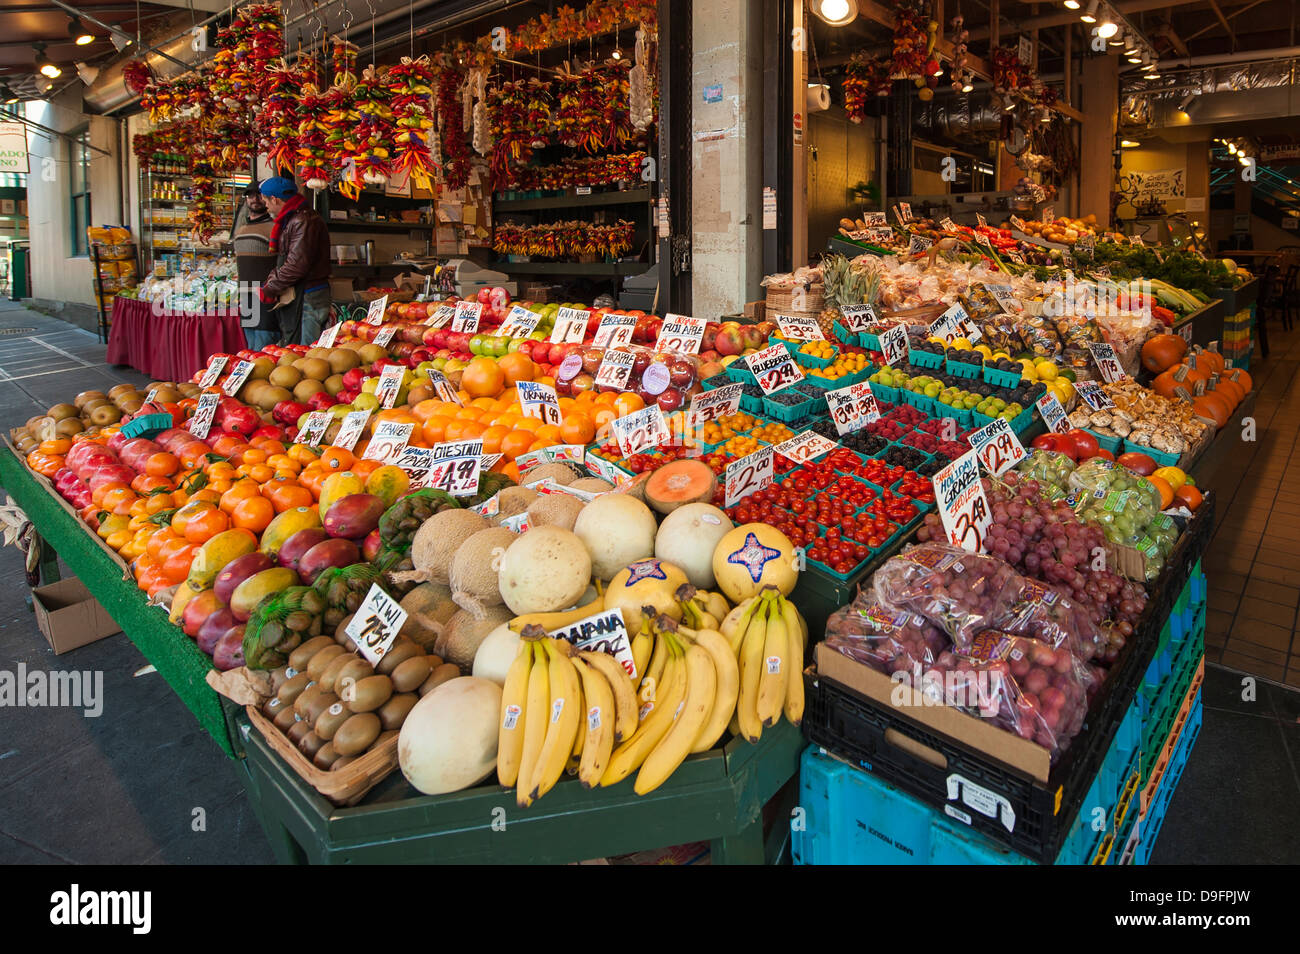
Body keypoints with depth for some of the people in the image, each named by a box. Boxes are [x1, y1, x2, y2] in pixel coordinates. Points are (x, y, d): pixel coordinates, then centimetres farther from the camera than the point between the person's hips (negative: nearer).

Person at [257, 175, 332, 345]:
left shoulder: (303, 221, -15)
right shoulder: (289, 220, 19)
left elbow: (296, 265, -21)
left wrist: (269, 289, -12)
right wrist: (269, 282, 6)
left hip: (307, 298, -10)